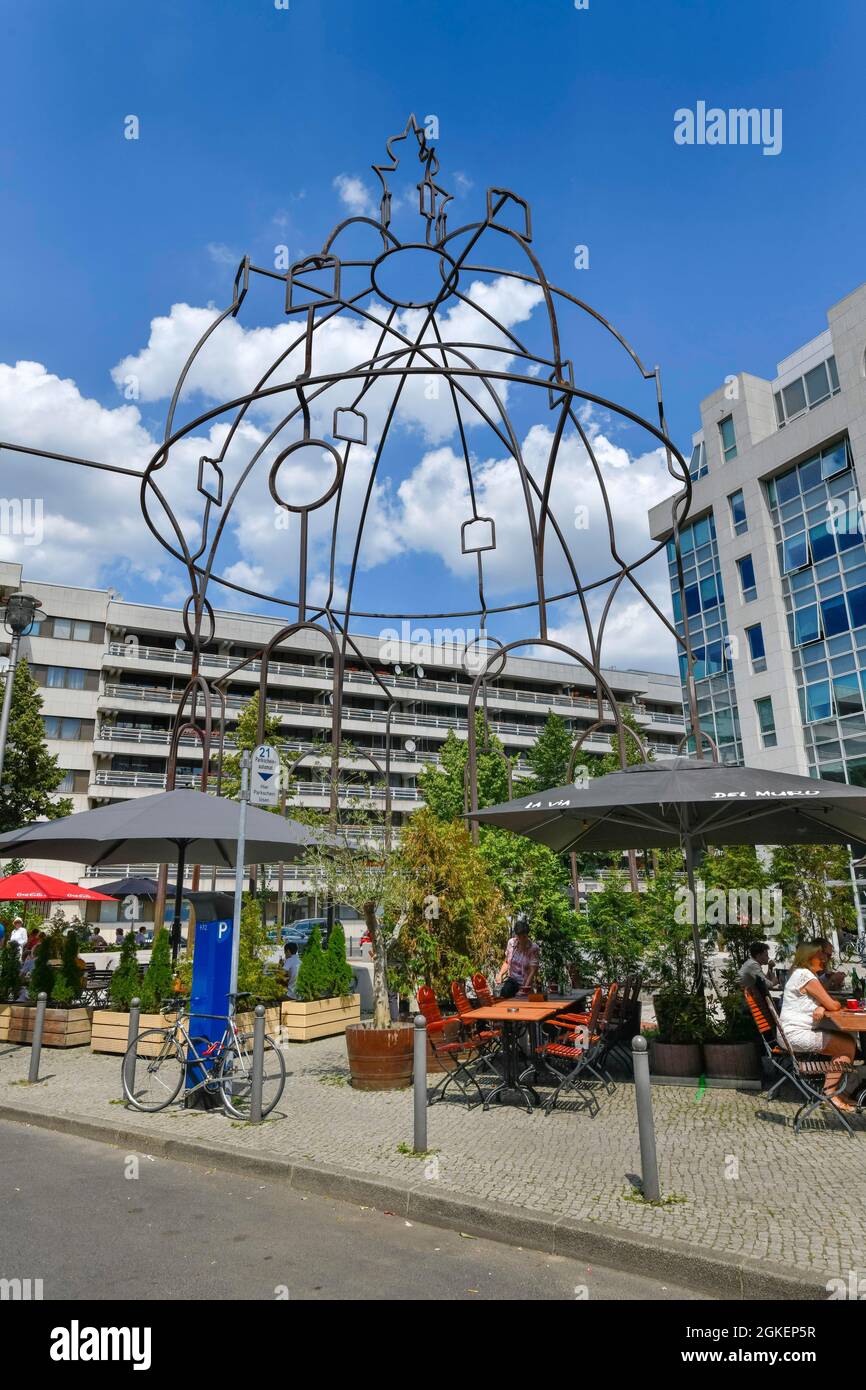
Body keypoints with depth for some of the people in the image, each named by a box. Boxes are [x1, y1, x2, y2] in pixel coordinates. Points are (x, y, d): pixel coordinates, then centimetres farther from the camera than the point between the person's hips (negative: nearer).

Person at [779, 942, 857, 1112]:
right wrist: (837, 1004, 7)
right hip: (796, 1035, -10)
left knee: (846, 1039, 13)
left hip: (795, 1032, 10)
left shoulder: (804, 973, 15)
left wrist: (822, 1007, -10)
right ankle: (830, 1092, 3)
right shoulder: (806, 975, -18)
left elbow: (827, 1003, 14)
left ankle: (830, 1089, 15)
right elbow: (832, 1006, -16)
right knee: (849, 1045, -7)